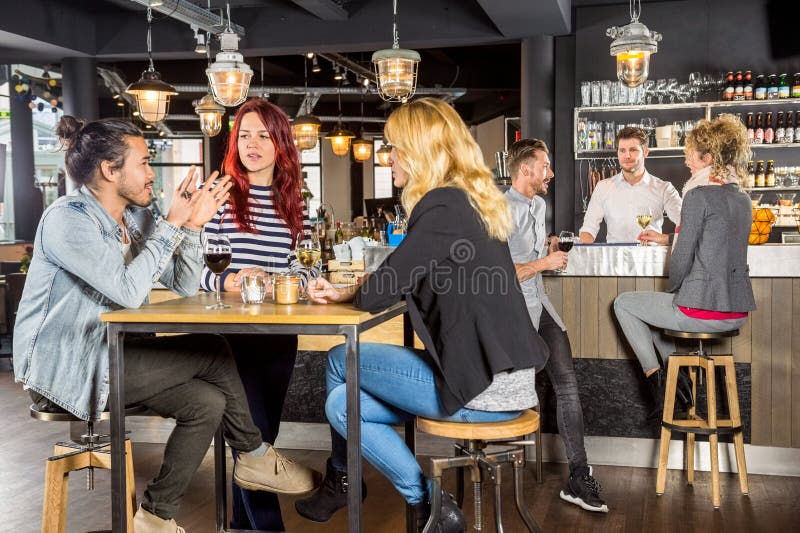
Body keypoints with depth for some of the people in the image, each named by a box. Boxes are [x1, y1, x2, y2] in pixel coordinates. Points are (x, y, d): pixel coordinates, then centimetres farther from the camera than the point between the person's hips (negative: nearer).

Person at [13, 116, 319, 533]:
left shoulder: (136, 218, 8)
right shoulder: (67, 219, -16)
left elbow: (186, 286, 4)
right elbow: (128, 291, -26)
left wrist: (192, 225, -9)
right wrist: (172, 224, -20)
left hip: (112, 354, 8)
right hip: (64, 367, -8)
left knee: (206, 401, -7)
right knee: (212, 352, -14)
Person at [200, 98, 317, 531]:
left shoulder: (296, 204, 9)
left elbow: (304, 266, 9)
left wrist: (272, 282, -11)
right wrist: (228, 281, -26)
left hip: (279, 332, 5)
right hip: (228, 330, -4)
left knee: (264, 432, 14)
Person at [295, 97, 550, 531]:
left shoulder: (443, 208, -16)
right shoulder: (466, 201, 14)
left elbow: (376, 295, -14)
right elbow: (400, 282, 21)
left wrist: (351, 290, 8)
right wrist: (340, 292, 15)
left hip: (485, 386, -8)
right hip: (501, 376, 8)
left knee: (340, 362, 6)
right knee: (343, 404, 9)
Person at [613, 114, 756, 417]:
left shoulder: (698, 196, -14)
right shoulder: (744, 201, 11)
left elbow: (682, 258, -14)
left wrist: (674, 290, 4)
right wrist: (664, 238, 25)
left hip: (702, 311, -8)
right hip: (737, 313, 8)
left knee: (624, 303, 15)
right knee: (657, 306, 32)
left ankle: (654, 374, 11)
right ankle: (677, 373, 25)